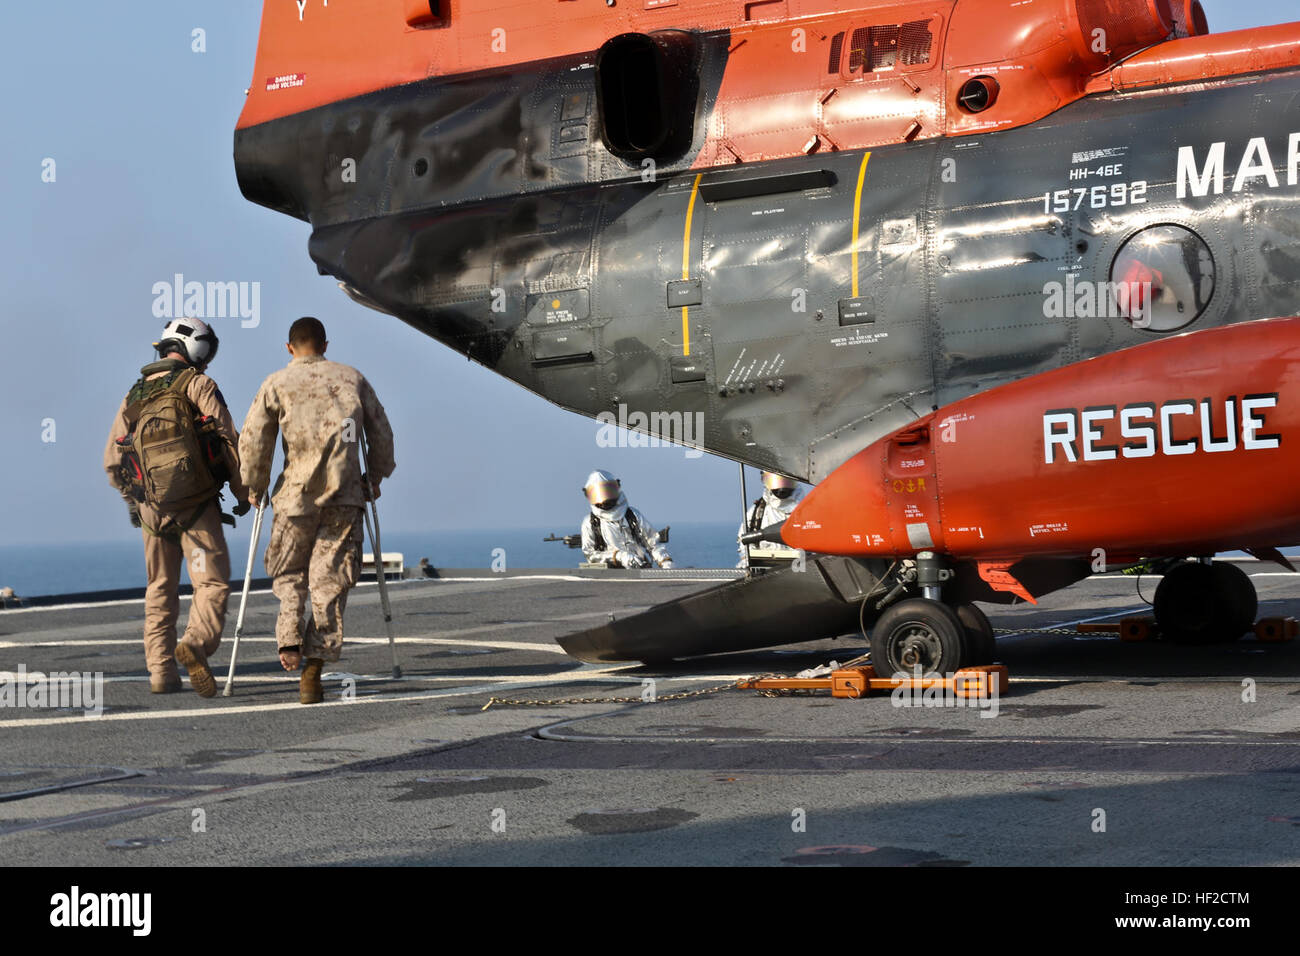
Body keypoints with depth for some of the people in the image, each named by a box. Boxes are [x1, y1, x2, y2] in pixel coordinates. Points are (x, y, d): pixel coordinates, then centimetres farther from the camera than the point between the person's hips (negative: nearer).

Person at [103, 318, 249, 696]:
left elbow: (113, 460, 14)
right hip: (197, 507, -5)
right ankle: (196, 644, -28)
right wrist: (243, 492, 2)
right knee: (213, 583, -4)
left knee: (160, 591, 14)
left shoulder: (134, 395, 12)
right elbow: (229, 439, -9)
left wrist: (131, 501, 28)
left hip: (151, 508, 5)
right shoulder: (197, 384, -3)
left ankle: (160, 672, 9)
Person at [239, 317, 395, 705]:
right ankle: (313, 668, -3)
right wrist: (375, 477, 26)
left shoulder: (276, 383, 6)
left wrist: (255, 486, 12)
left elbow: (253, 440, -1)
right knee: (330, 579, 3)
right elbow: (381, 433, 14)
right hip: (346, 492, 1)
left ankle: (290, 640, -9)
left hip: (296, 493, -1)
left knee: (288, 572, 16)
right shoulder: (352, 378, 12)